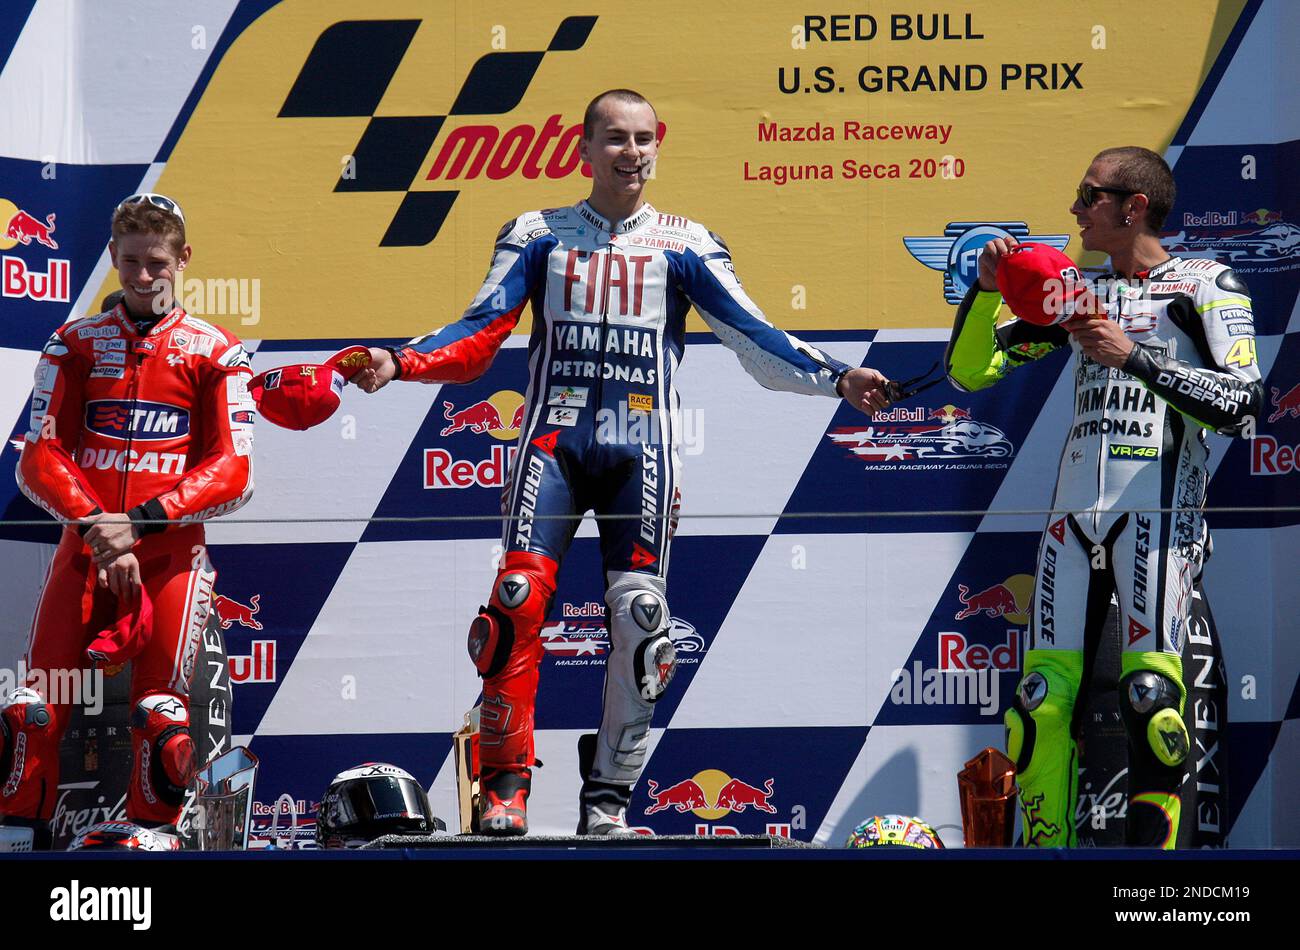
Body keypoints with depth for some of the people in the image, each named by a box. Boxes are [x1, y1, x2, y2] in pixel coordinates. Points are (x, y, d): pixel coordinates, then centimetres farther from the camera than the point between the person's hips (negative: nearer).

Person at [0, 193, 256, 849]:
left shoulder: (216, 353, 8)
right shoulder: (73, 345, 14)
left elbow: (232, 472, -2)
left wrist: (140, 522, -15)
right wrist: (96, 526, -14)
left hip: (172, 548, -1)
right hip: (83, 543, 2)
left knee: (160, 711, -19)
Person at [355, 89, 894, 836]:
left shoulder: (684, 244, 11)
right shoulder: (538, 235, 12)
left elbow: (753, 336, 5)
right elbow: (479, 335, 6)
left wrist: (837, 379, -8)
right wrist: (399, 363, -10)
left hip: (641, 448, 0)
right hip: (555, 437, 0)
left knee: (639, 616, -5)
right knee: (520, 598, -15)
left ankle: (608, 794, 6)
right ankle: (507, 784, -9)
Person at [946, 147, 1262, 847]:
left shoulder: (1205, 286, 4)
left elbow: (1240, 403, -8)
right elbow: (969, 370, 22)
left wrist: (1133, 355, -13)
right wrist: (987, 288, 5)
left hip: (1160, 513, -5)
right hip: (1073, 518, 5)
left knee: (1150, 696, -17)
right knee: (1043, 702, -2)